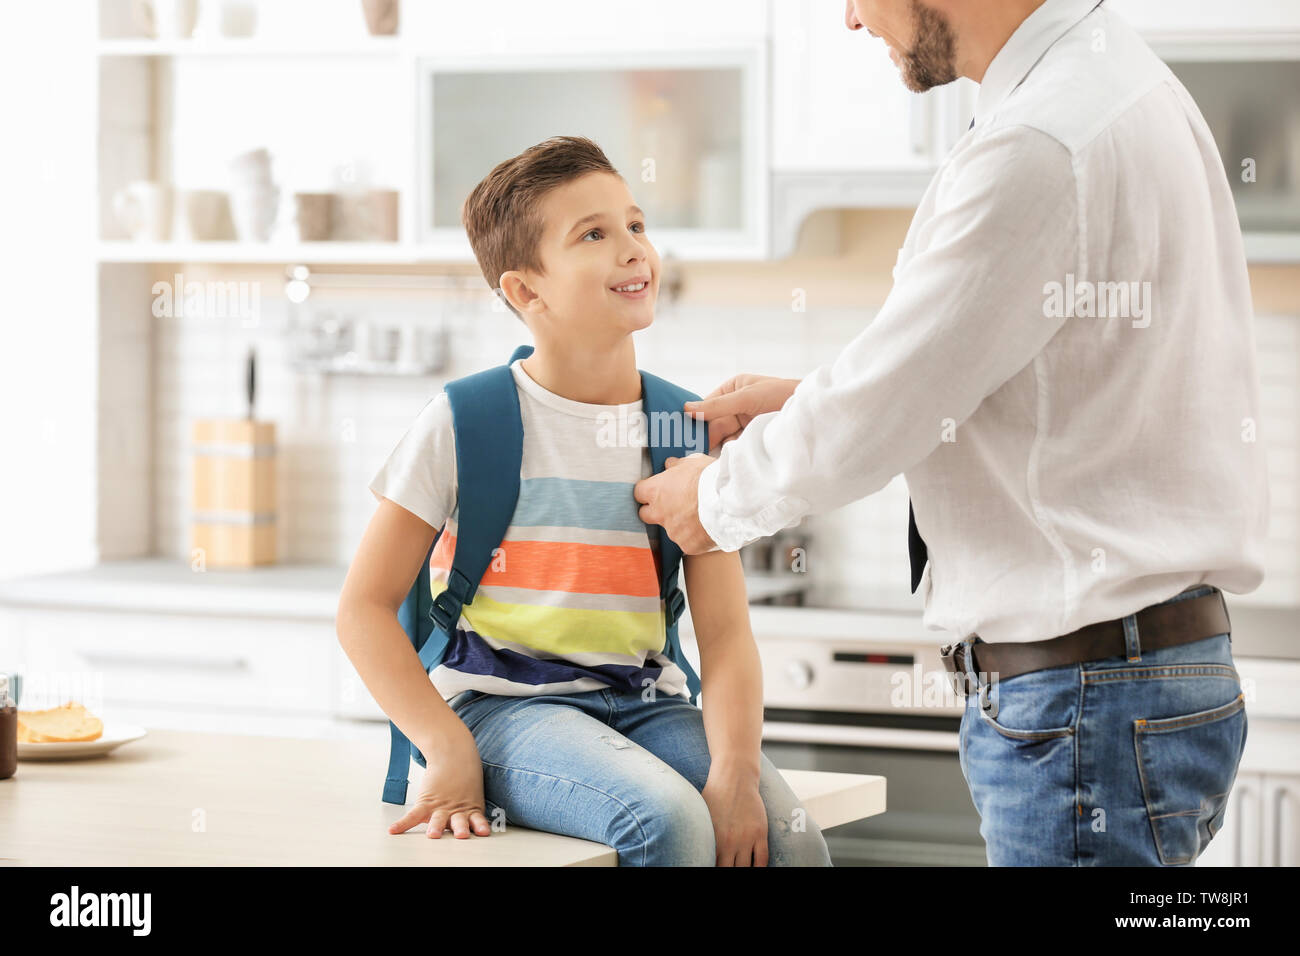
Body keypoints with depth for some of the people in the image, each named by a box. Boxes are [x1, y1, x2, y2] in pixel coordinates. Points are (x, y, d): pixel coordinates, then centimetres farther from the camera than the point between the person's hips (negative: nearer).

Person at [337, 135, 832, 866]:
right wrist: (449, 751, -13)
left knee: (792, 841, -24)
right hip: (505, 703, -3)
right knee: (666, 821, -32)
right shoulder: (465, 424, -3)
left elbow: (726, 633, -1)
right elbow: (366, 605, -1)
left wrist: (734, 773, -18)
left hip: (644, 704, 3)